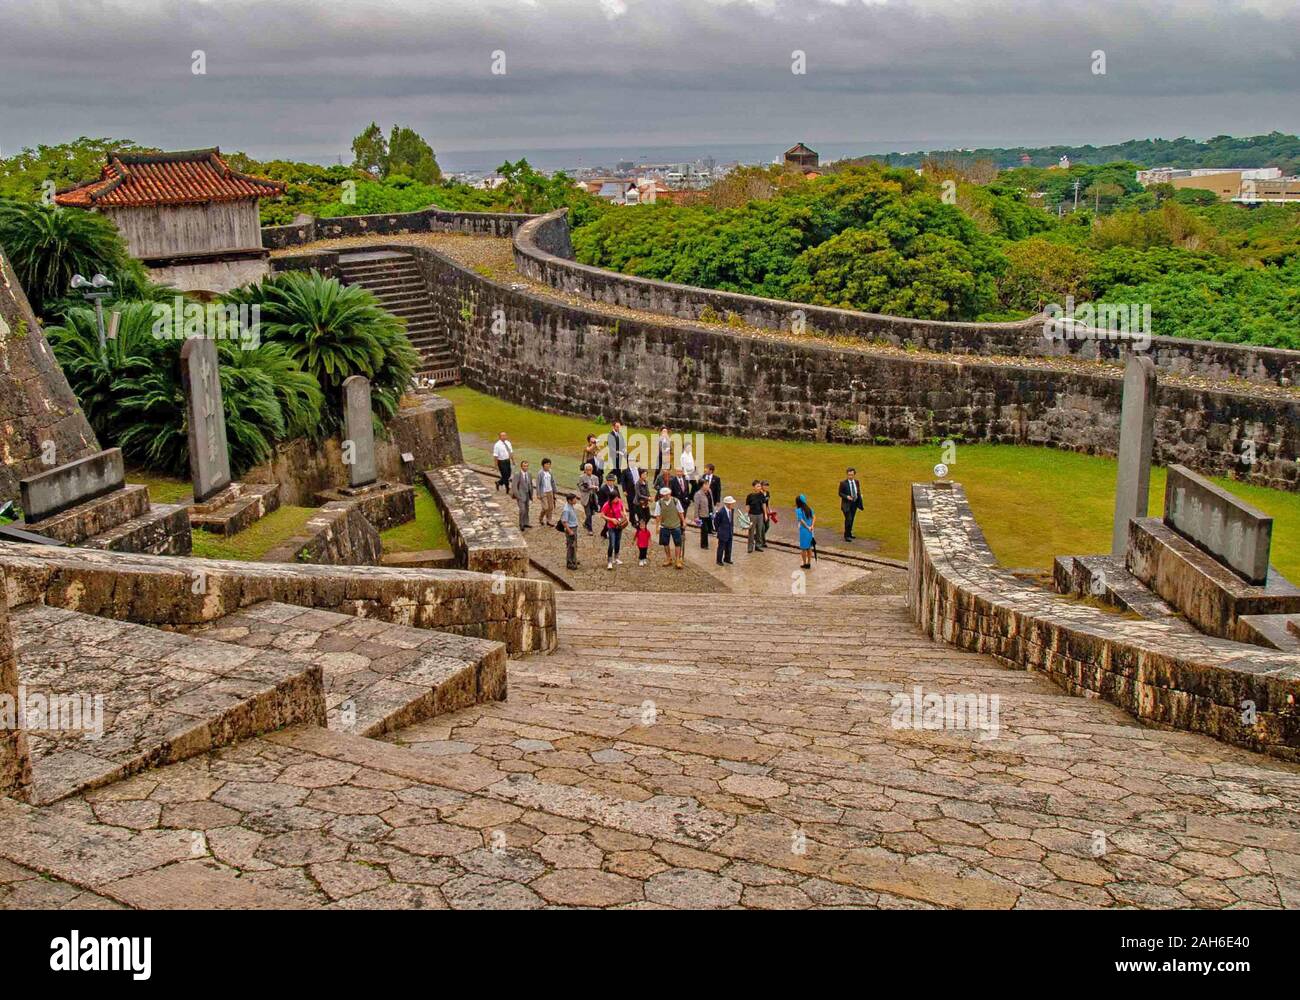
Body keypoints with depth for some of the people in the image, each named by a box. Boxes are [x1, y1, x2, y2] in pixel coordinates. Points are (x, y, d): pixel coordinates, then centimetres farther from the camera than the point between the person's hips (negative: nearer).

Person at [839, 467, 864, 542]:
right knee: (848, 519, -13)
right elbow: (840, 493, -5)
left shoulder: (856, 482, 5)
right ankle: (846, 536, -5)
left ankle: (849, 533, 30)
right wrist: (846, 497, -23)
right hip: (846, 504, -5)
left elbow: (859, 492, 14)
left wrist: (860, 504, 7)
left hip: (854, 503, 5)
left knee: (851, 519, 14)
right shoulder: (843, 483, -10)